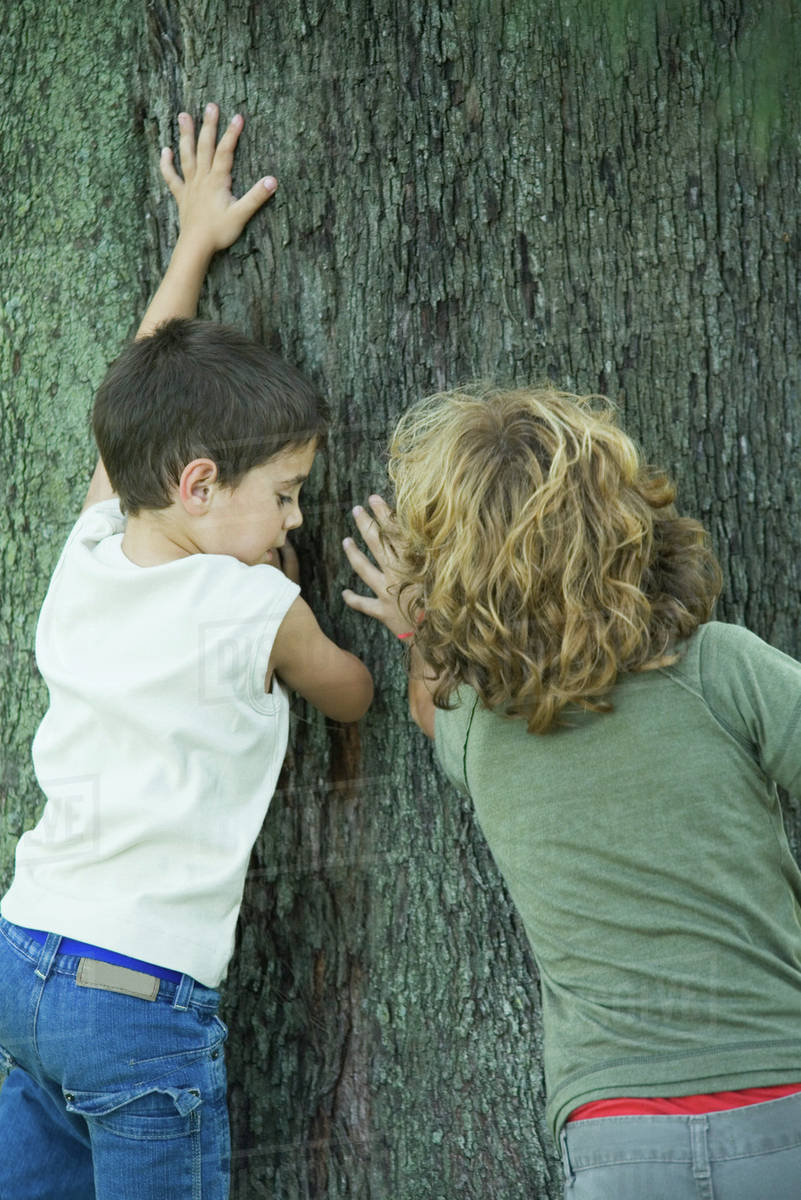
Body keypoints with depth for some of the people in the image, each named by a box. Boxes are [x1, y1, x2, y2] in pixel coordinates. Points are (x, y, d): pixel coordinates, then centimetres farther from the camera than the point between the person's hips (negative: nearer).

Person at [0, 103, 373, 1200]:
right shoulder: (257, 609, -12)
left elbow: (143, 402, 19)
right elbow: (354, 697, 9)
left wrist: (195, 242, 26)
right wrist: (285, 590, 21)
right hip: (142, 1001, -6)